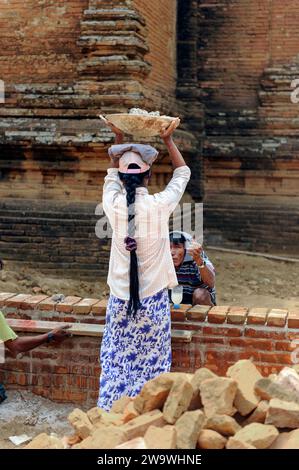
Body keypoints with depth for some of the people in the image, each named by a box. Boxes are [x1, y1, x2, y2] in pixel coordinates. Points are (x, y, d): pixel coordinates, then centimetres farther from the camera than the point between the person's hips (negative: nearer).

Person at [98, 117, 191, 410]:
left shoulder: (113, 205, -7)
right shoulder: (159, 205, -12)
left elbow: (112, 174, 16)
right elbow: (182, 173, 7)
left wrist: (118, 139, 23)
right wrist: (168, 139, 14)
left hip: (120, 299, 2)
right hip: (152, 300, -2)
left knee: (115, 363, 12)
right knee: (149, 365, 7)